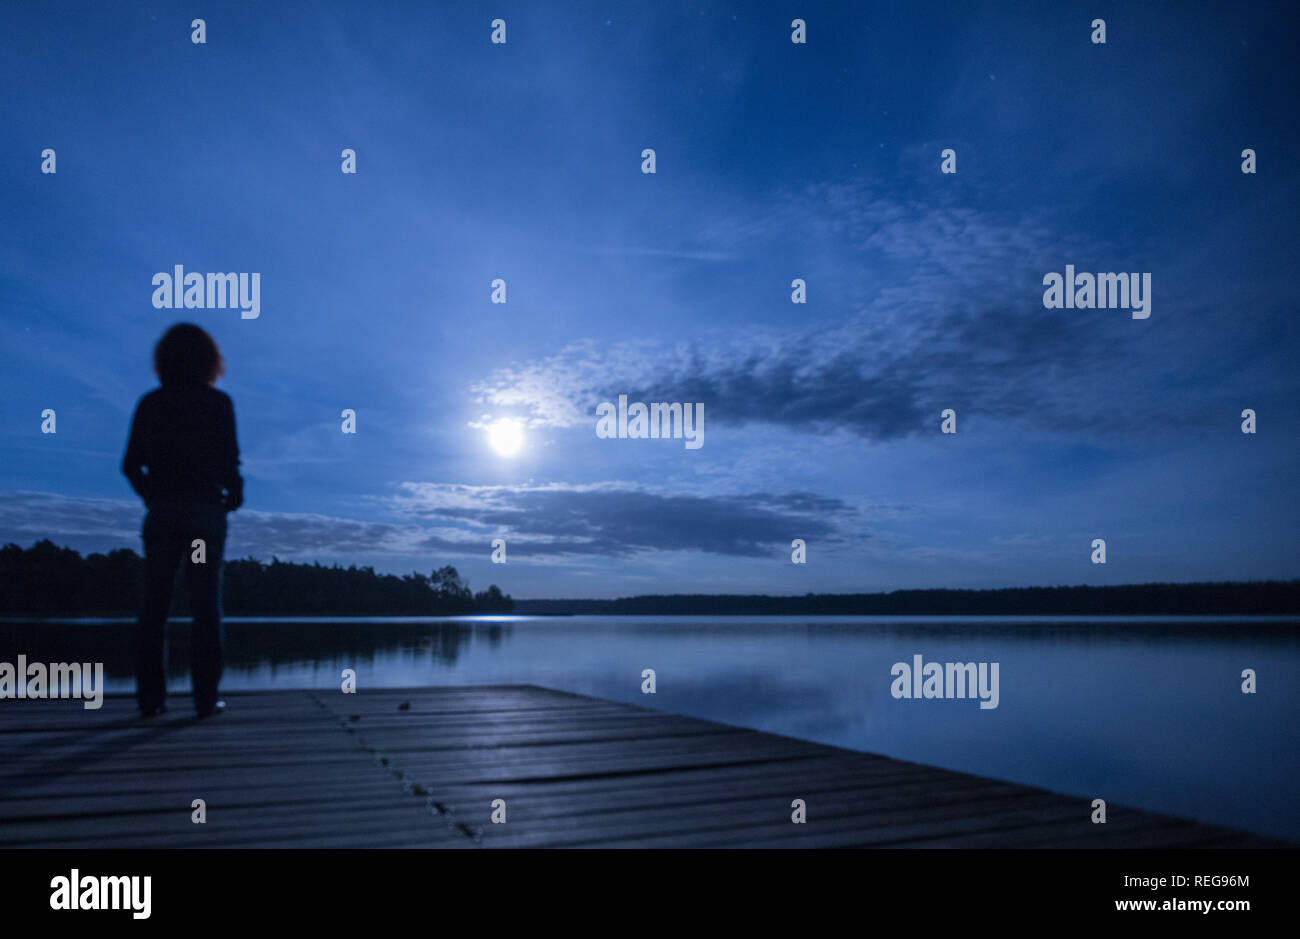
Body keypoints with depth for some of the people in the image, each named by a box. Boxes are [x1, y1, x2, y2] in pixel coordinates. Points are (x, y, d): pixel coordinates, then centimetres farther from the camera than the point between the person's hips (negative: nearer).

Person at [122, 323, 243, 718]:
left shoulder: (150, 404, 5)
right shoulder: (217, 402, -3)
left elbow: (131, 464, 3)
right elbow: (229, 461, -10)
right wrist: (234, 496, 7)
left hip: (161, 512, 2)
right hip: (205, 511, -2)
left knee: (154, 605, 7)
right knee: (206, 605, 1)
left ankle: (150, 697, 8)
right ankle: (206, 697, 1)